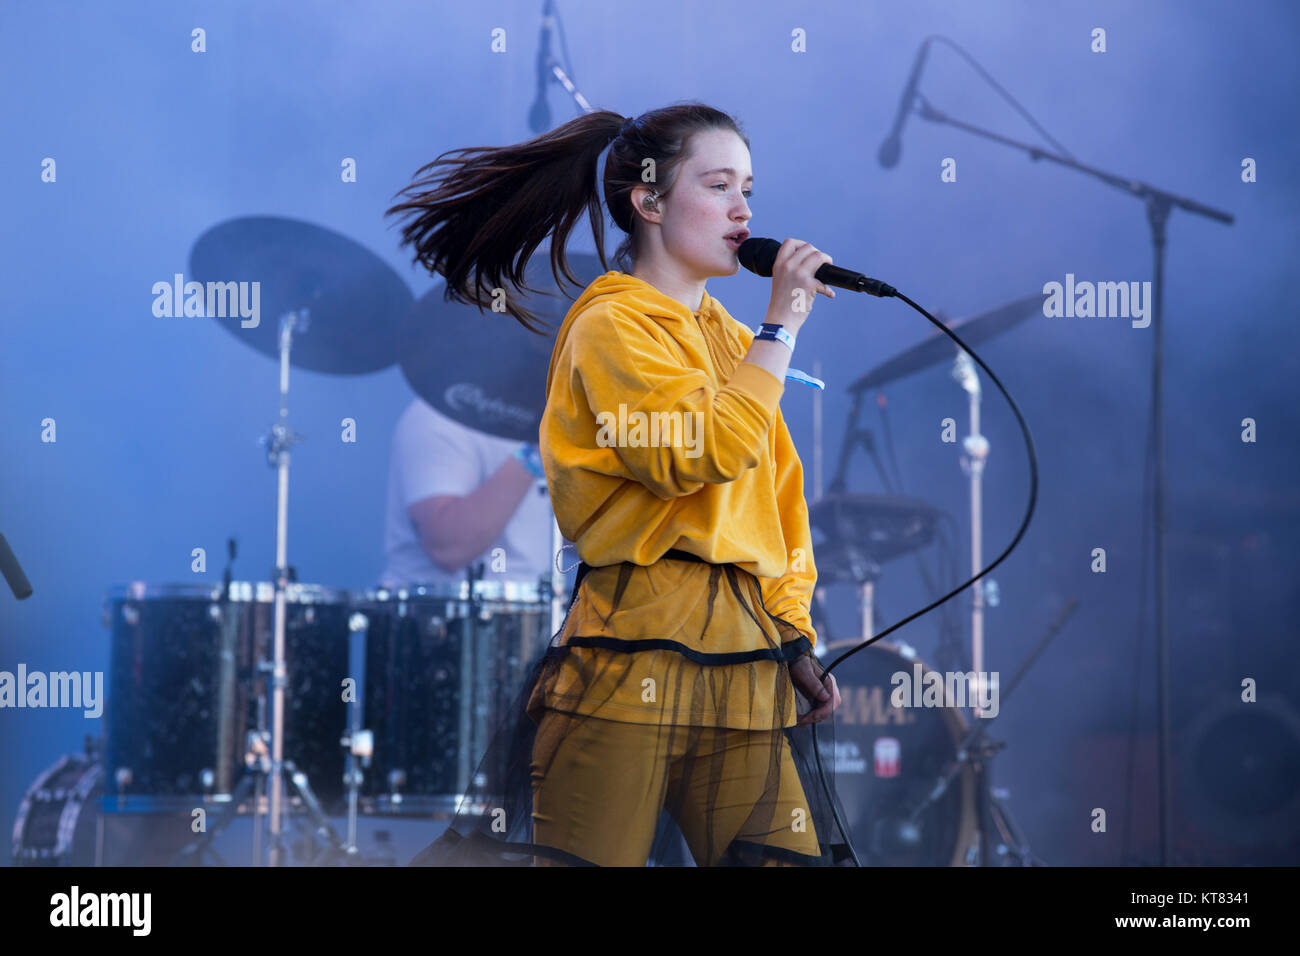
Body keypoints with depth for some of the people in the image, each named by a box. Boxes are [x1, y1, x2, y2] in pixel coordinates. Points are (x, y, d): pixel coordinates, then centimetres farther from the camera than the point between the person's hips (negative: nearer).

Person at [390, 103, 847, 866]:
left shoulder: (735, 344, 21)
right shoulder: (613, 326, -3)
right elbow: (704, 454, -17)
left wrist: (795, 638, 13)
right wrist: (781, 327, -9)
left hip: (747, 655, 7)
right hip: (637, 639, -7)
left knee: (785, 855, 0)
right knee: (591, 856, -8)